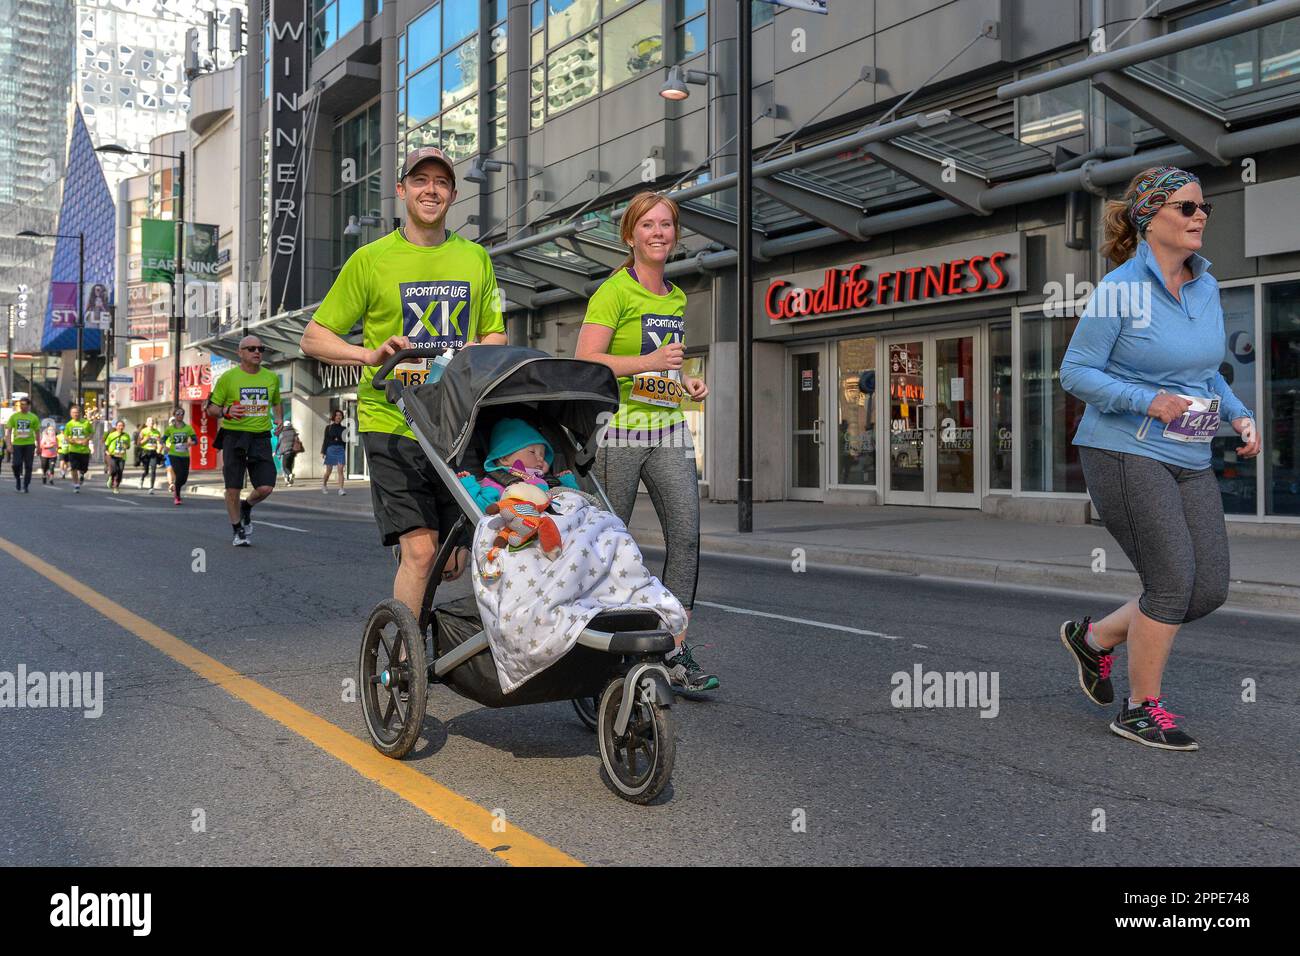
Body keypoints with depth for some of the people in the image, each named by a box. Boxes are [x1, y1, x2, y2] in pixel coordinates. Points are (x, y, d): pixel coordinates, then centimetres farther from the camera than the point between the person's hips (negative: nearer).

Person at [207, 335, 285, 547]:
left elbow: (276, 403, 28)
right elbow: (211, 409, 2)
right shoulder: (228, 378, -1)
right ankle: (238, 531, 18)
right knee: (233, 489, -2)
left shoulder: (271, 378, 10)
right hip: (234, 436, -2)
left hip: (261, 437, 2)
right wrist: (226, 411, -19)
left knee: (266, 488, -8)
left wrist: (279, 418, 7)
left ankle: (246, 508, 26)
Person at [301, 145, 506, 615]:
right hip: (392, 422, -3)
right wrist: (371, 355, -13)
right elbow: (314, 337, 6)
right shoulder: (371, 258, 4)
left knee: (456, 561, 4)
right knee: (419, 550, -13)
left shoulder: (476, 258, 14)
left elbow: (496, 335, 20)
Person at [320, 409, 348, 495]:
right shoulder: (328, 427, 4)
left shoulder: (343, 428, 8)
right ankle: (324, 486, 31)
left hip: (340, 449, 1)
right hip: (330, 449, -1)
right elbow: (325, 440, 3)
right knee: (328, 471, 6)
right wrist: (323, 452, -2)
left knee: (340, 470, -12)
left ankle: (341, 489, -14)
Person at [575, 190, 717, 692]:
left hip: (668, 428, 6)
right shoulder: (614, 291, -6)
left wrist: (686, 381, 11)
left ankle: (675, 651, 0)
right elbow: (586, 362, -15)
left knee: (687, 535, -5)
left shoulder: (676, 298, 16)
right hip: (618, 428, -6)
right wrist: (649, 362, -22)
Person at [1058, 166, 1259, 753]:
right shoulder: (1121, 288, -11)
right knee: (1173, 580, -9)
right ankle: (1142, 709, 10)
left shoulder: (1206, 287, 10)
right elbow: (1075, 373, -11)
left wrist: (1240, 416, 5)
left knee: (1210, 588, 4)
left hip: (1189, 460, 8)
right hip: (1125, 452, -7)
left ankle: (1094, 639, 25)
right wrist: (1149, 401, -22)